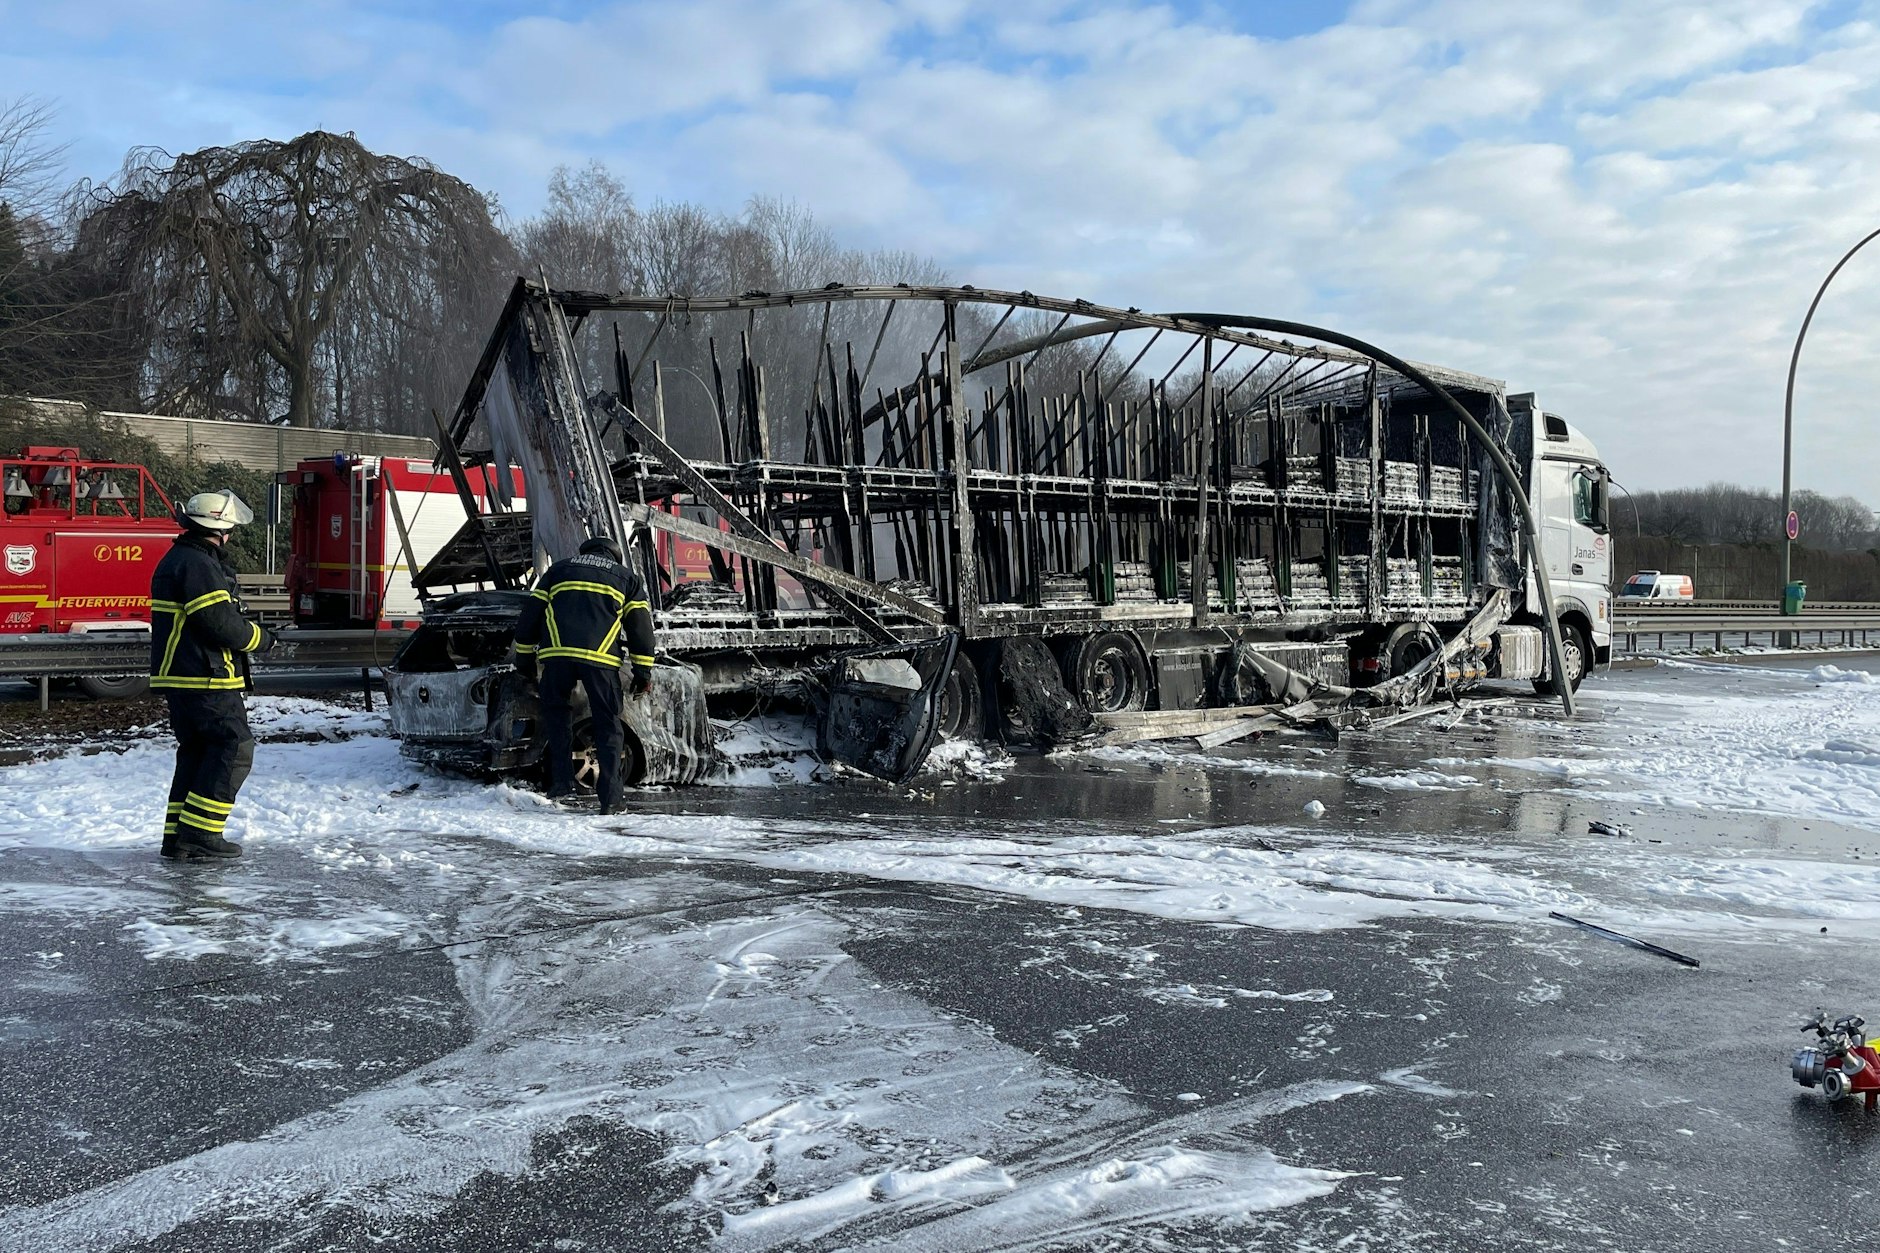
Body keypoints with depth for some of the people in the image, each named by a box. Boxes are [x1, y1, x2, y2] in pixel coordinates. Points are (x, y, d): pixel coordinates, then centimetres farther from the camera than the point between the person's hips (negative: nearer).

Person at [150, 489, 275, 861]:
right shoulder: (198, 565, -17)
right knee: (234, 749, -7)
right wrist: (260, 637, -6)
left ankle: (177, 837, 19)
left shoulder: (176, 560, 18)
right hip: (207, 679, -11)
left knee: (196, 753, 16)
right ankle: (199, 837, -8)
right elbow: (220, 624, -21)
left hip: (179, 678, 11)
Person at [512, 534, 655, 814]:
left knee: (556, 714, 20)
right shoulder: (627, 578, 23)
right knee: (607, 725, 6)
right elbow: (640, 626, 17)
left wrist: (525, 659, 30)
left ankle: (562, 780, 11)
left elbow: (530, 615, 23)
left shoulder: (559, 569, 26)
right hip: (601, 657, -1)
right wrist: (643, 673, 18)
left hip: (557, 654, 1)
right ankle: (610, 797, 2)